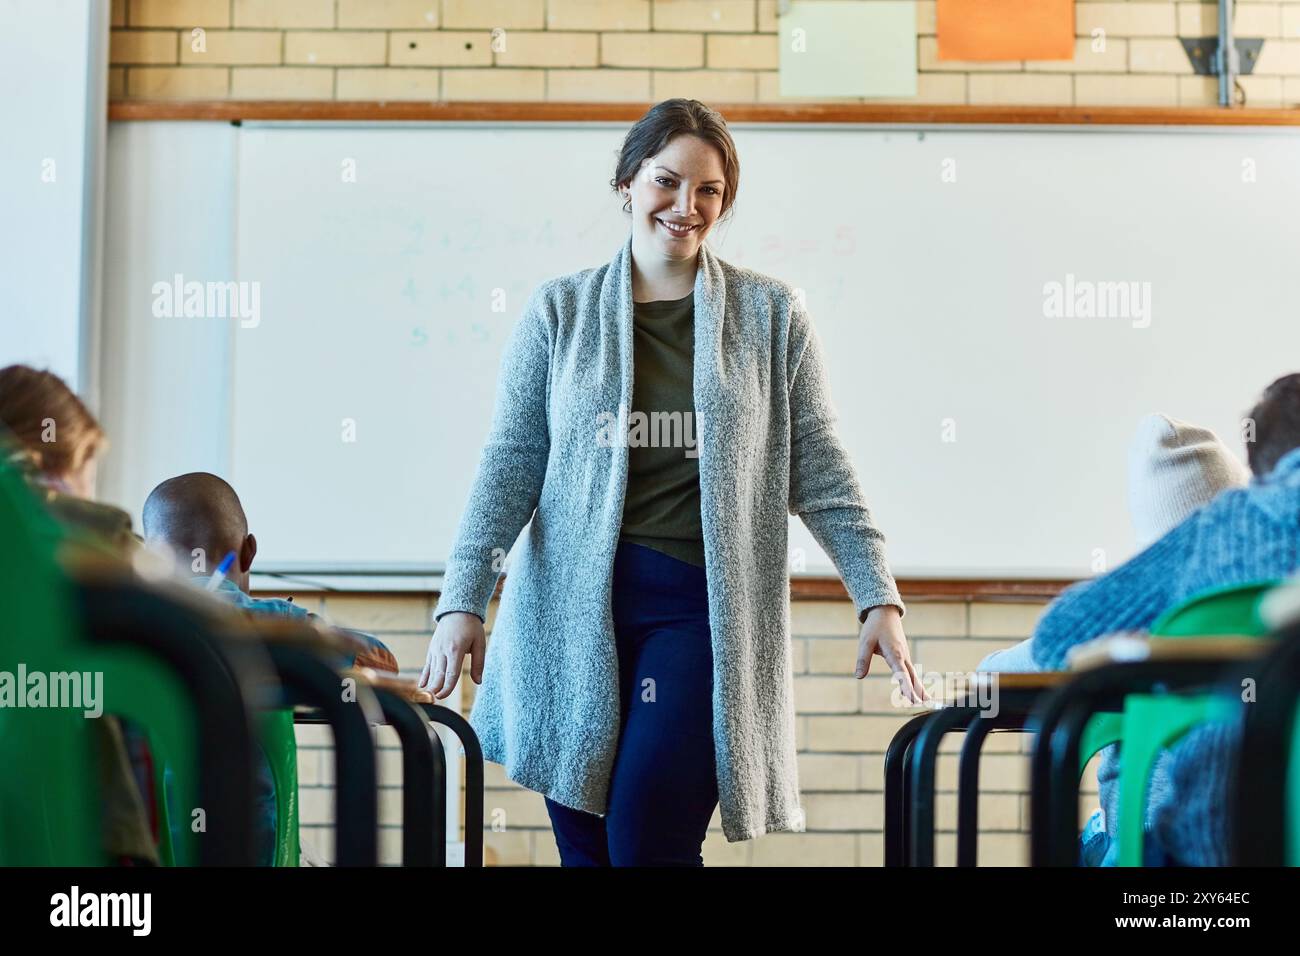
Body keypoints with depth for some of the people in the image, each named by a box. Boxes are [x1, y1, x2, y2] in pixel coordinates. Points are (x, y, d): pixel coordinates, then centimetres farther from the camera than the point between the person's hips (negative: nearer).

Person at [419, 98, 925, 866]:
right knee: (586, 846, 5)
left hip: (700, 607, -1)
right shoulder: (559, 312, 7)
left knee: (648, 840, -13)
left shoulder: (770, 314, 5)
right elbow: (511, 463, 4)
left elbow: (819, 471, 6)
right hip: (573, 611, 2)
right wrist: (463, 602, -6)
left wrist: (878, 597, -1)